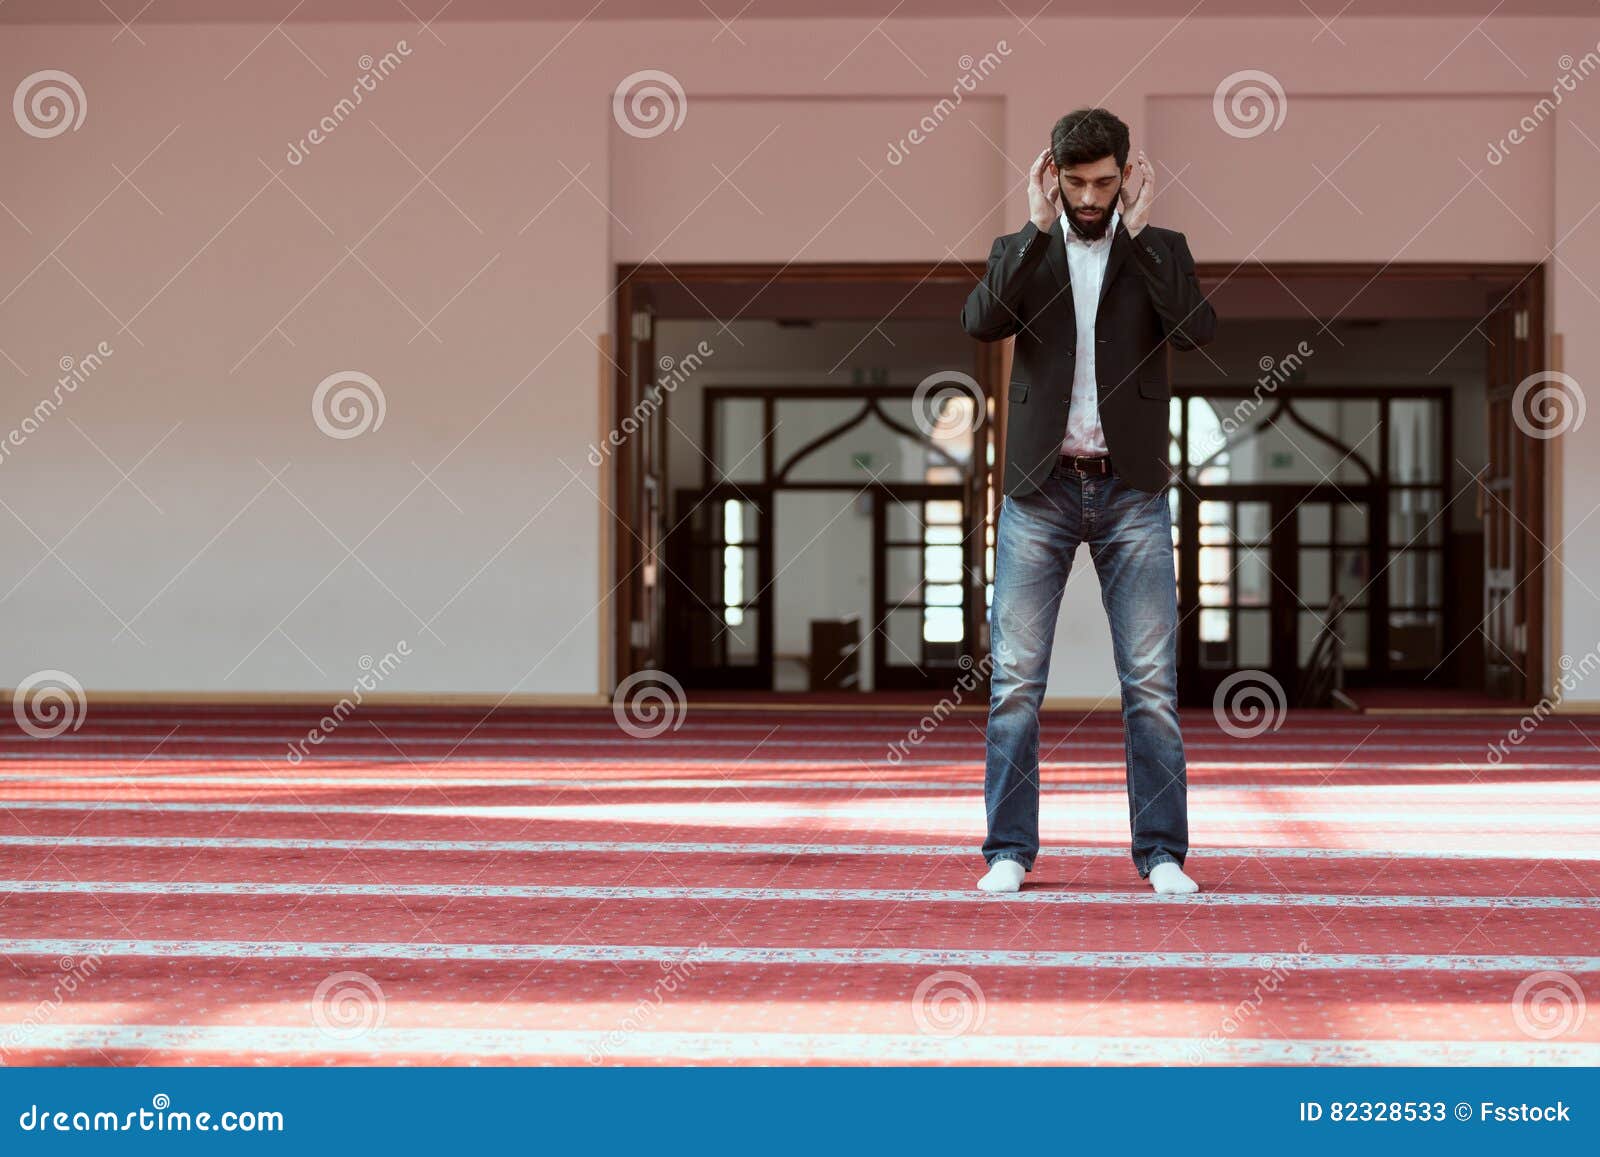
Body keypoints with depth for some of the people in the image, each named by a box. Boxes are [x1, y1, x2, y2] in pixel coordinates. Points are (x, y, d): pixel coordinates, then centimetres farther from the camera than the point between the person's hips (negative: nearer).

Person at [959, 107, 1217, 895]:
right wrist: (1038, 227, -11)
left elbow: (1199, 329, -10)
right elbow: (981, 321, -10)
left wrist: (1137, 232, -11)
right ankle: (1009, 851, 5)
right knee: (1015, 679, -2)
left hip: (1131, 491, 0)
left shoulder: (1161, 251, 9)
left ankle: (1162, 853, 5)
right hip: (1039, 488, 0)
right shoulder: (1021, 252, 10)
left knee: (1151, 681, -2)